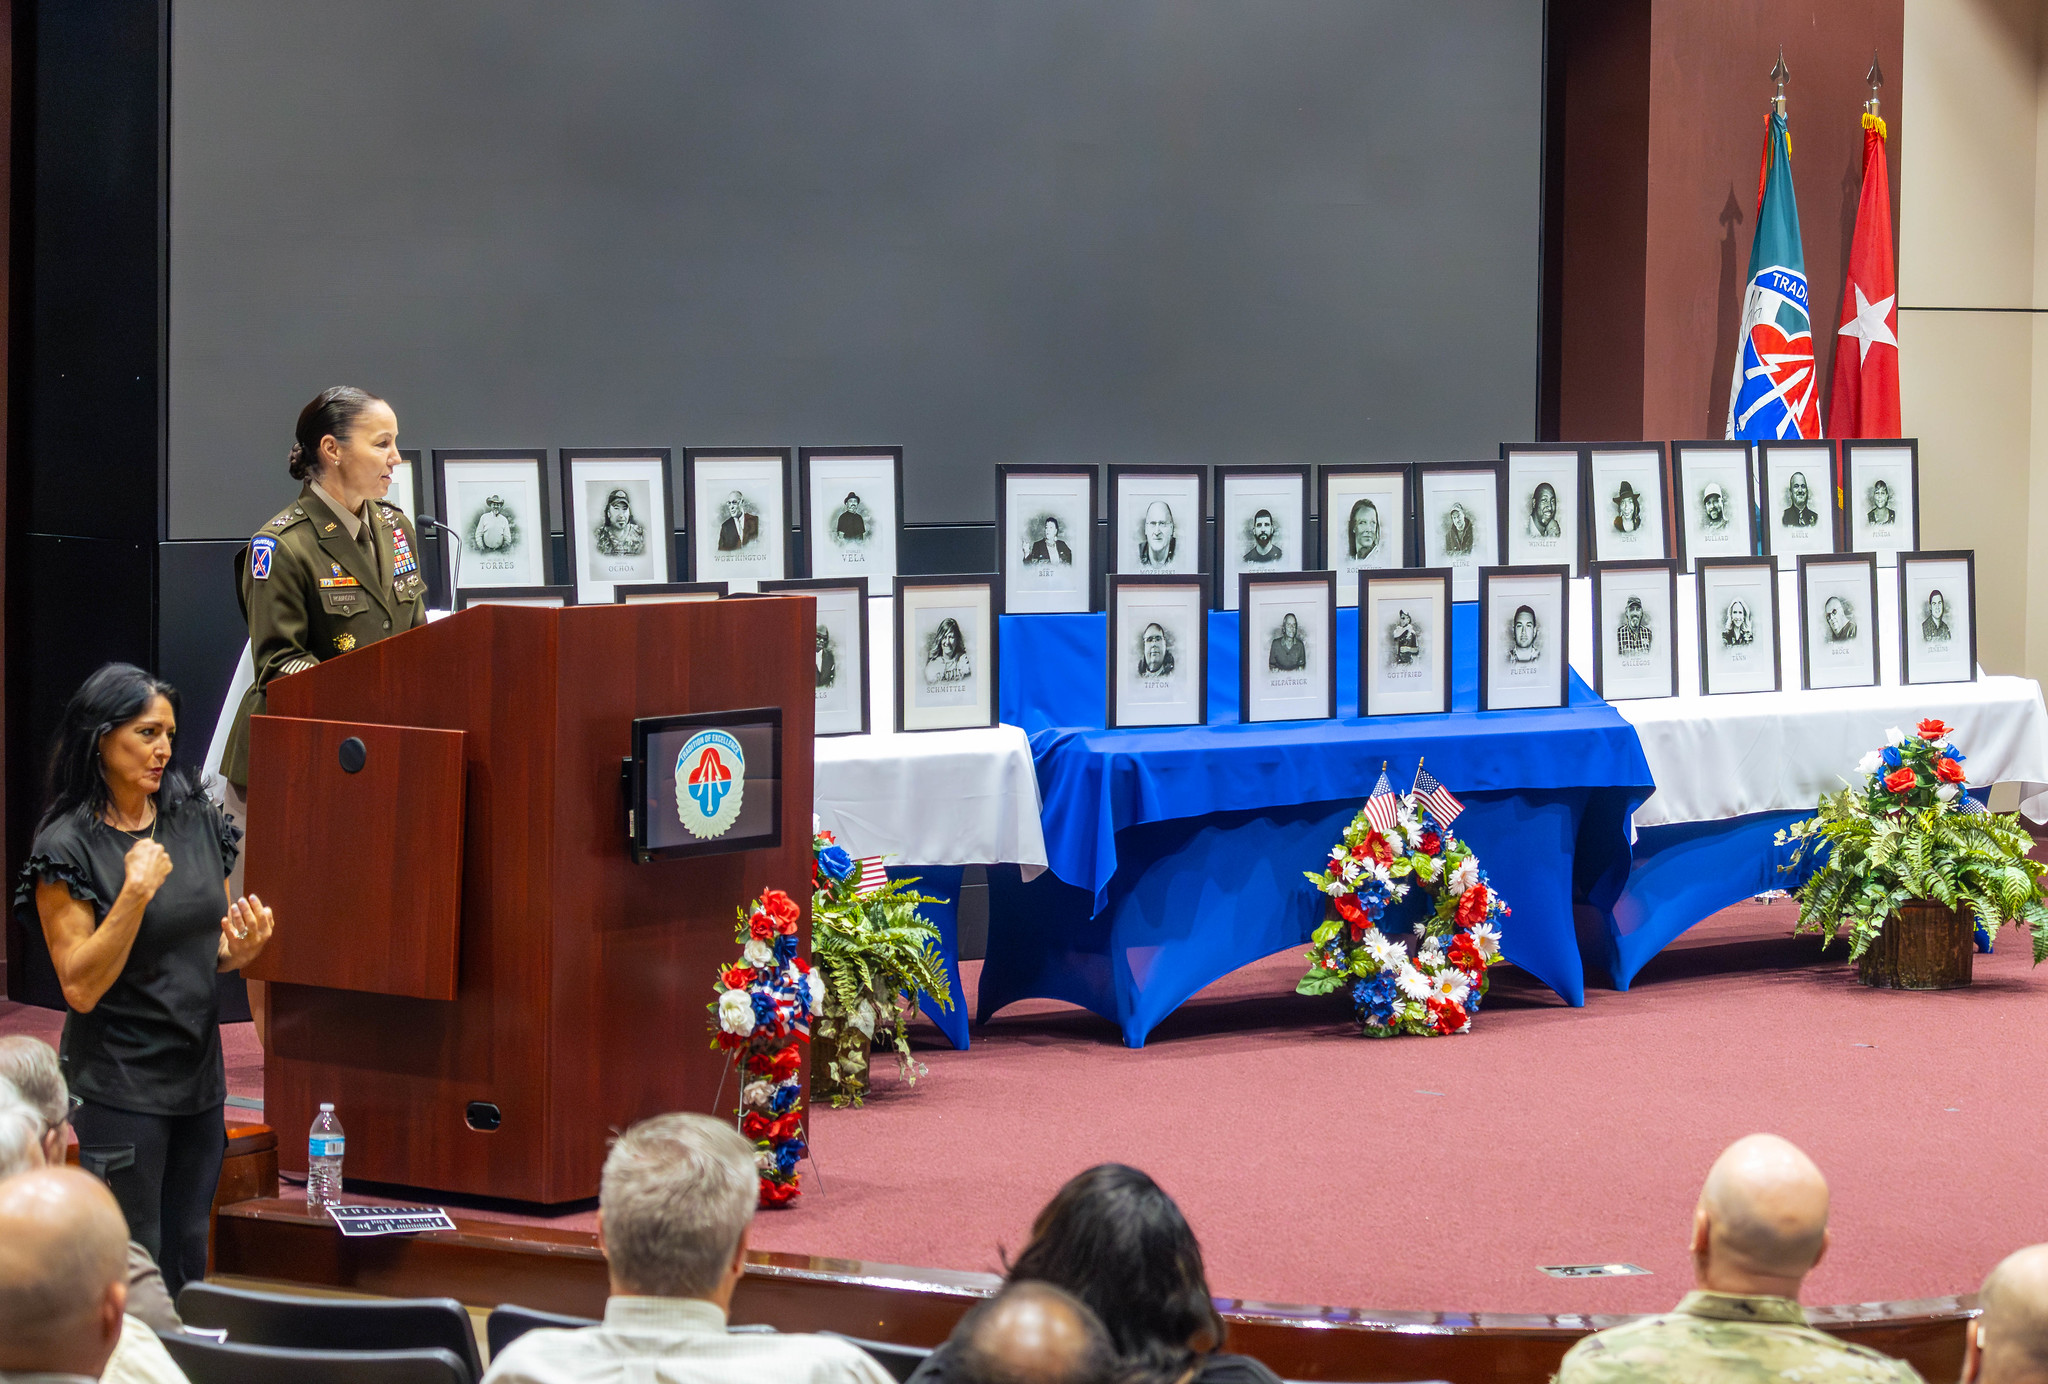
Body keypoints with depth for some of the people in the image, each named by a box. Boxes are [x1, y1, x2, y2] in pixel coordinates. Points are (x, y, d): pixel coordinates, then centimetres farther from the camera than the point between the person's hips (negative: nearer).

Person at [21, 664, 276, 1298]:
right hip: (121, 1084, -6)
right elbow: (80, 987, -16)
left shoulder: (196, 820, 5)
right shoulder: (68, 846, -12)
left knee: (188, 1263, 13)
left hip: (199, 1073, 6)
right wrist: (135, 892, -25)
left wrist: (242, 947, -7)